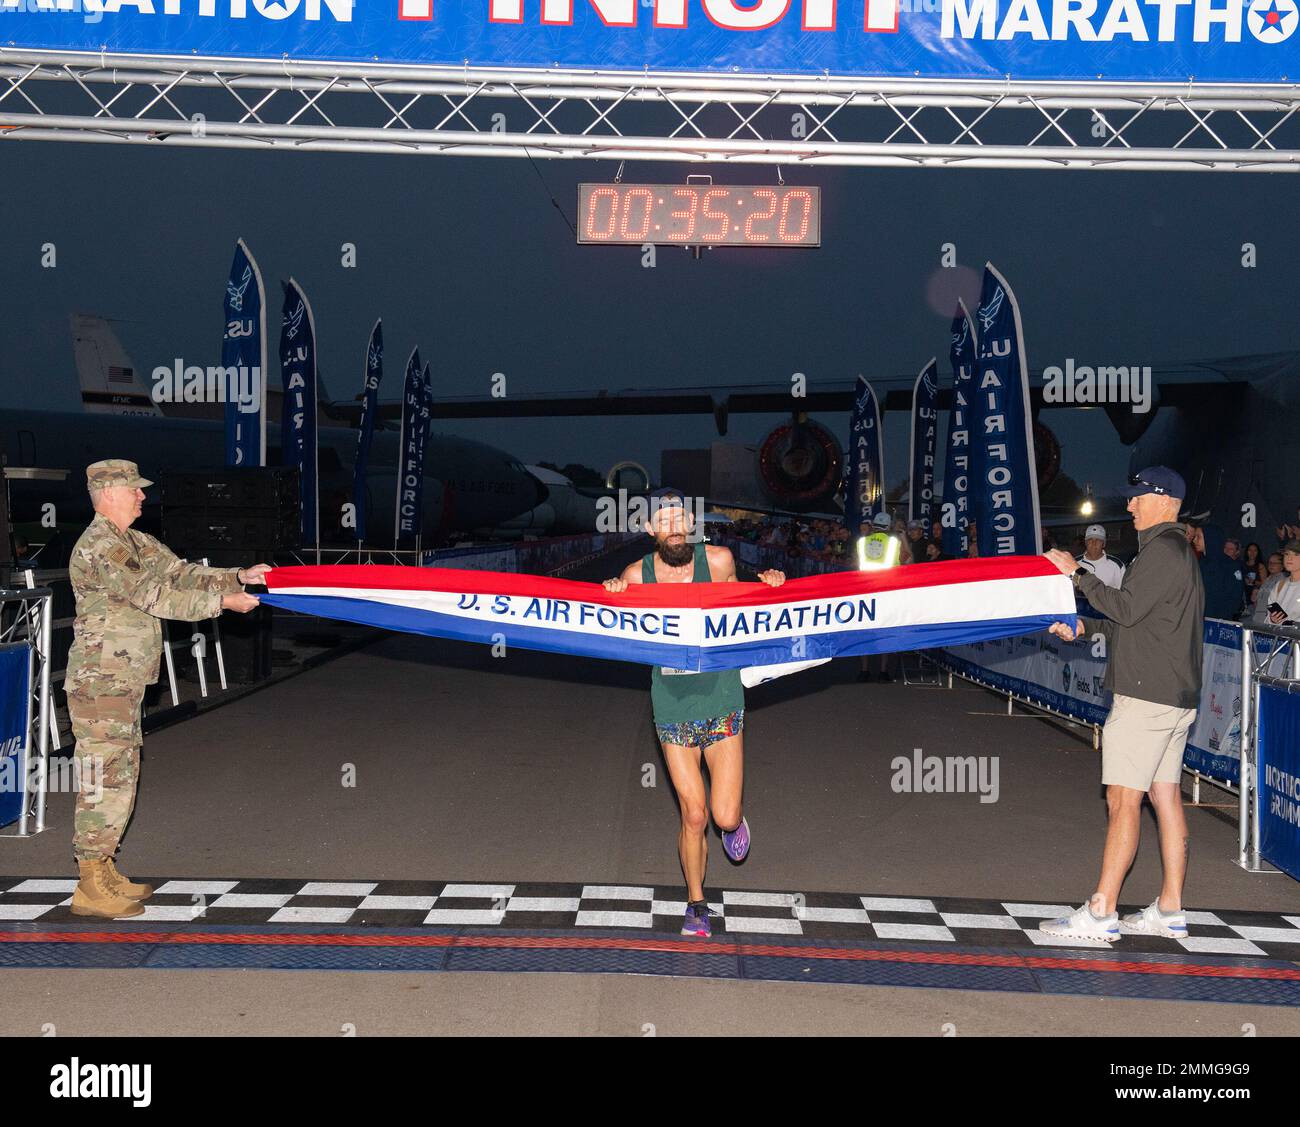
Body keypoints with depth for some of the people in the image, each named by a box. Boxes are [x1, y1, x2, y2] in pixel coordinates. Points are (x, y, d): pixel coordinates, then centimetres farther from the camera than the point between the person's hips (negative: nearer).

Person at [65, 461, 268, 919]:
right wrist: (222, 601, -18)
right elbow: (155, 597, -20)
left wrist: (237, 576, 2)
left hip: (124, 684, 10)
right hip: (99, 685, -10)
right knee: (104, 779, -7)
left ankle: (104, 873, 23)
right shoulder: (97, 550, -16)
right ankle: (90, 888, 0)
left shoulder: (138, 544, 15)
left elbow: (180, 573, 14)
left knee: (121, 776, 14)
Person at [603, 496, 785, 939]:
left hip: (721, 701, 0)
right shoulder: (637, 574, -5)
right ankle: (696, 904, 25)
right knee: (693, 815, 3)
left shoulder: (718, 560, -7)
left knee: (725, 817, -4)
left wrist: (767, 586, -6)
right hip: (673, 708, 1)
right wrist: (612, 593, -9)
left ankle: (734, 819, 36)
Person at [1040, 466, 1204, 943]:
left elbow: (1127, 608, -19)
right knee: (1165, 797, 10)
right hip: (1176, 696, 10)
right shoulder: (1179, 550, 20)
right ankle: (1170, 912, 15)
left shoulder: (1162, 549, -12)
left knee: (1123, 800, -10)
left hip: (1147, 696, -10)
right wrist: (1084, 626, 19)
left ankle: (1101, 913, -8)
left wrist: (1078, 574, -12)